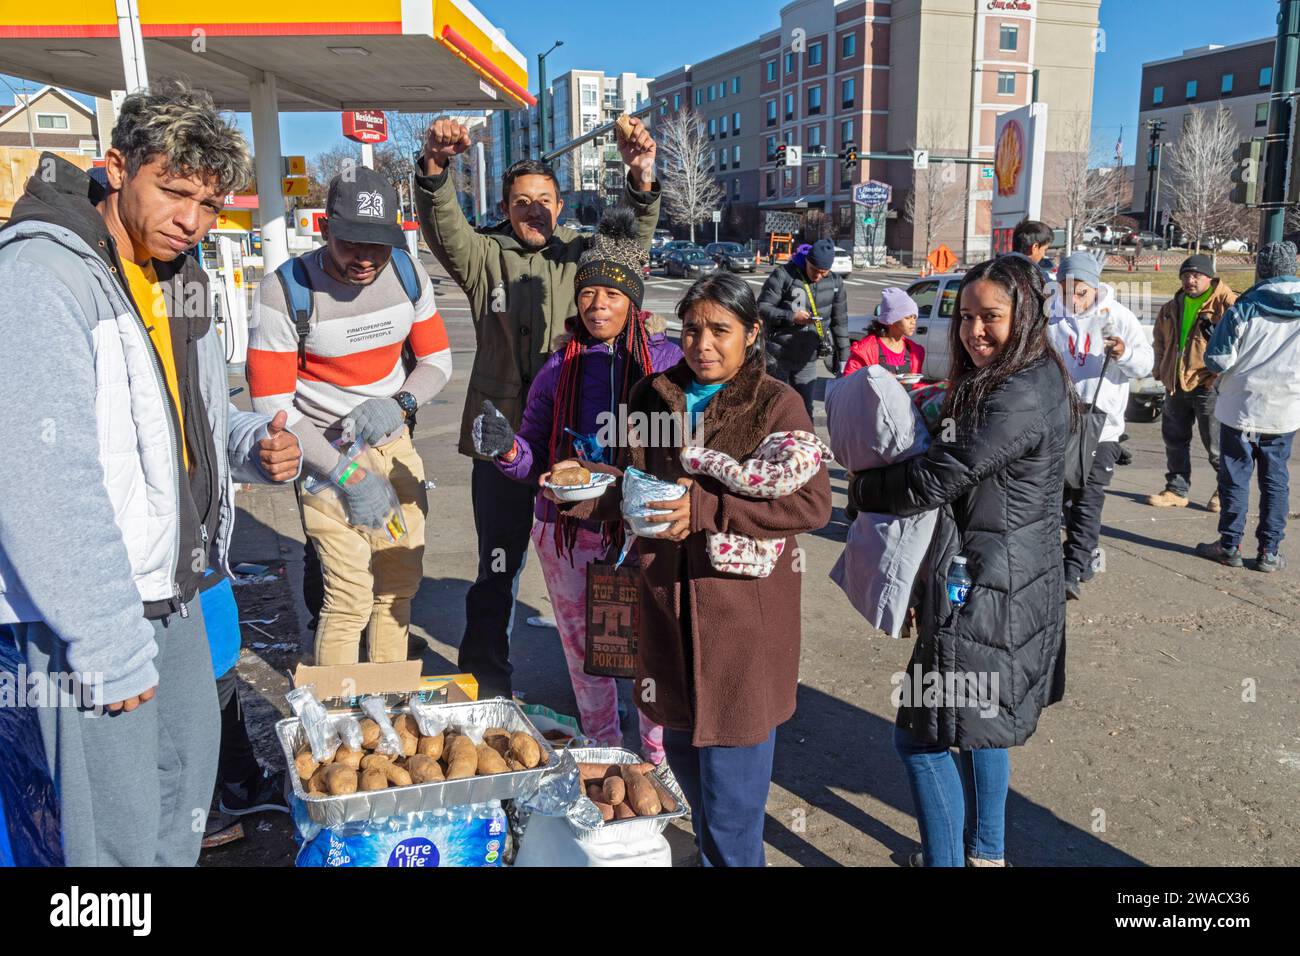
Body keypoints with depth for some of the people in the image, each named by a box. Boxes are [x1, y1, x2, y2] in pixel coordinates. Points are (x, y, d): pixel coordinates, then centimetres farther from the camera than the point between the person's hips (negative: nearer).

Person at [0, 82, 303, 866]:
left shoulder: (178, 276, 10)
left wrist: (256, 446, -1)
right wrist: (105, 640, -24)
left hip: (174, 589, 9)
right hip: (93, 609, -8)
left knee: (189, 770, 22)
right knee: (121, 834, 1)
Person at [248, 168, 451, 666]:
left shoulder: (408, 274, -4)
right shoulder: (283, 291, -17)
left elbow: (437, 359, 6)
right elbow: (273, 407, -16)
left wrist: (398, 404, -16)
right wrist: (348, 476, -21)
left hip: (395, 445, 5)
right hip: (327, 456, -5)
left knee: (401, 582, 13)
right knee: (351, 599, -9)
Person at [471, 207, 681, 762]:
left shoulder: (668, 361, -4)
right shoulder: (559, 369, 3)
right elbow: (536, 462, 6)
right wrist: (508, 448, -16)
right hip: (568, 534, 3)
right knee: (583, 649, 16)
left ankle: (656, 749, 33)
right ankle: (604, 750, 39)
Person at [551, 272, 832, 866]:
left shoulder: (777, 405, -8)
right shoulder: (654, 396, 6)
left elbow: (812, 504, -16)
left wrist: (705, 509, -22)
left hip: (742, 610, -5)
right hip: (668, 600, 5)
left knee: (730, 761, 3)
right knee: (681, 749, 19)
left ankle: (733, 855, 28)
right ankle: (710, 850, 43)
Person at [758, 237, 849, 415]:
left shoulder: (834, 283, 3)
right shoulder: (783, 275, -10)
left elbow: (840, 322, 10)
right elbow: (762, 308, -11)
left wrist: (843, 358, 8)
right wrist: (791, 316, -24)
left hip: (807, 361, 3)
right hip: (777, 359, -3)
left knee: (805, 410, 5)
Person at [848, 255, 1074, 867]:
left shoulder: (1022, 396, -23)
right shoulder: (1033, 380, 10)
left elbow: (944, 475, -22)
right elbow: (962, 465, 14)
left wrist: (863, 489, -6)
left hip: (987, 594, -11)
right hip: (1002, 585, 11)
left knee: (919, 735, -1)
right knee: (978, 725, 23)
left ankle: (947, 859, 12)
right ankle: (985, 851, 39)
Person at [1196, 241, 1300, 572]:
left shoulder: (1244, 310, -12)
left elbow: (1217, 361, -12)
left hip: (1241, 408, -3)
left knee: (1235, 476, 7)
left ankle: (1230, 545, 12)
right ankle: (1269, 550, 12)